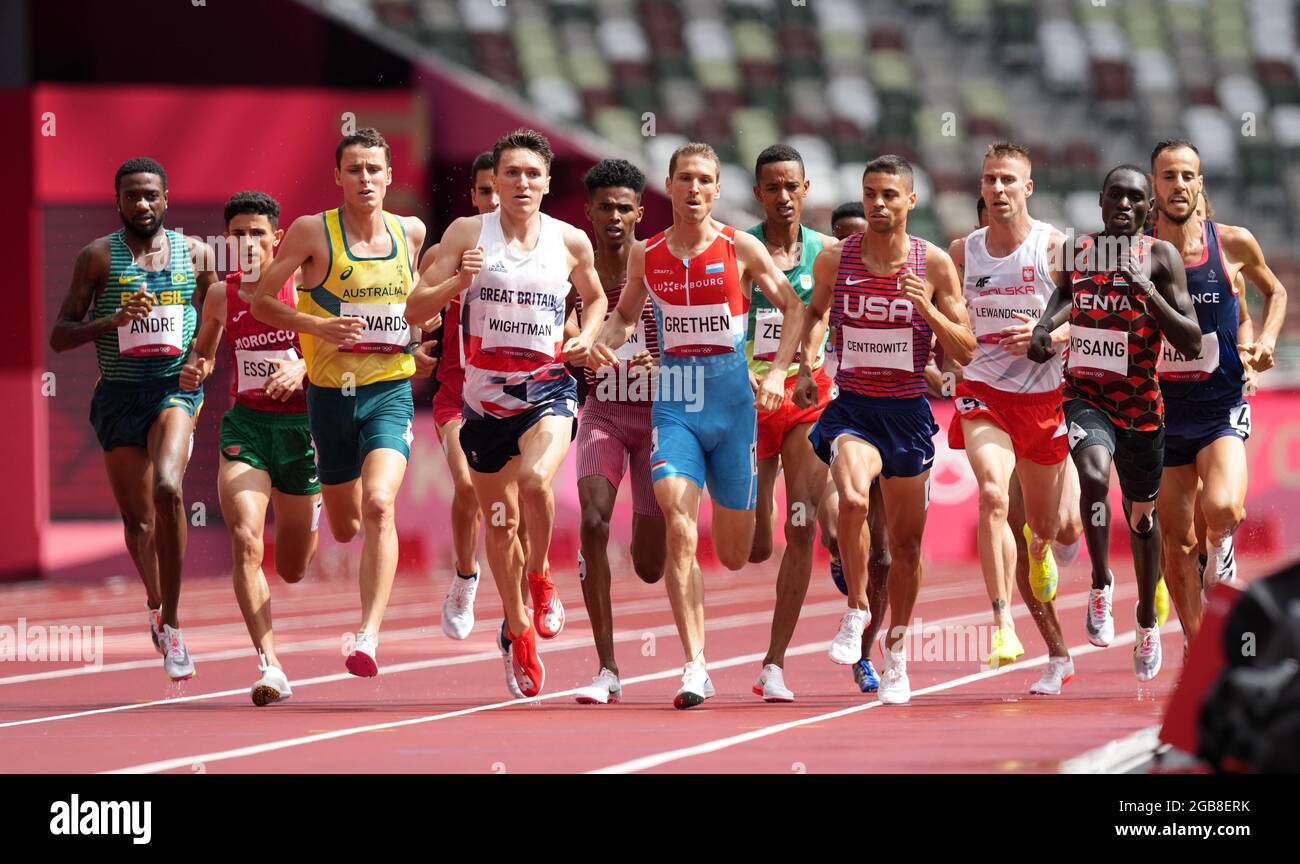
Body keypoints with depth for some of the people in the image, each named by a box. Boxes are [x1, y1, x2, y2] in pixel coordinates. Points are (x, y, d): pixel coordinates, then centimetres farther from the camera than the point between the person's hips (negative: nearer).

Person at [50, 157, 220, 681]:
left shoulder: (196, 254, 5)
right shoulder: (98, 257, 1)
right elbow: (60, 336, -1)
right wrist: (113, 321, -17)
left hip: (176, 388, -1)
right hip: (118, 396, 1)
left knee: (168, 488, -26)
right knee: (137, 520, 6)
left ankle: (170, 619, -19)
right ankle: (156, 603, 35)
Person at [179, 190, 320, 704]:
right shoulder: (221, 297, 5)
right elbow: (203, 350, 21)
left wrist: (302, 370, -25)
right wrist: (193, 371, -1)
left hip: (299, 425, -1)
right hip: (245, 425, 1)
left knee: (293, 569, 13)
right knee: (245, 541, -24)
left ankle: (311, 511, 52)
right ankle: (269, 666, -24)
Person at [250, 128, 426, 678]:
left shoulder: (411, 233, 5)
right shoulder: (313, 232, -5)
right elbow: (260, 301, -3)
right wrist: (319, 326, -17)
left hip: (390, 390, 0)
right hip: (330, 393, 0)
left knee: (379, 505, -24)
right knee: (344, 528, 13)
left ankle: (369, 636, -27)